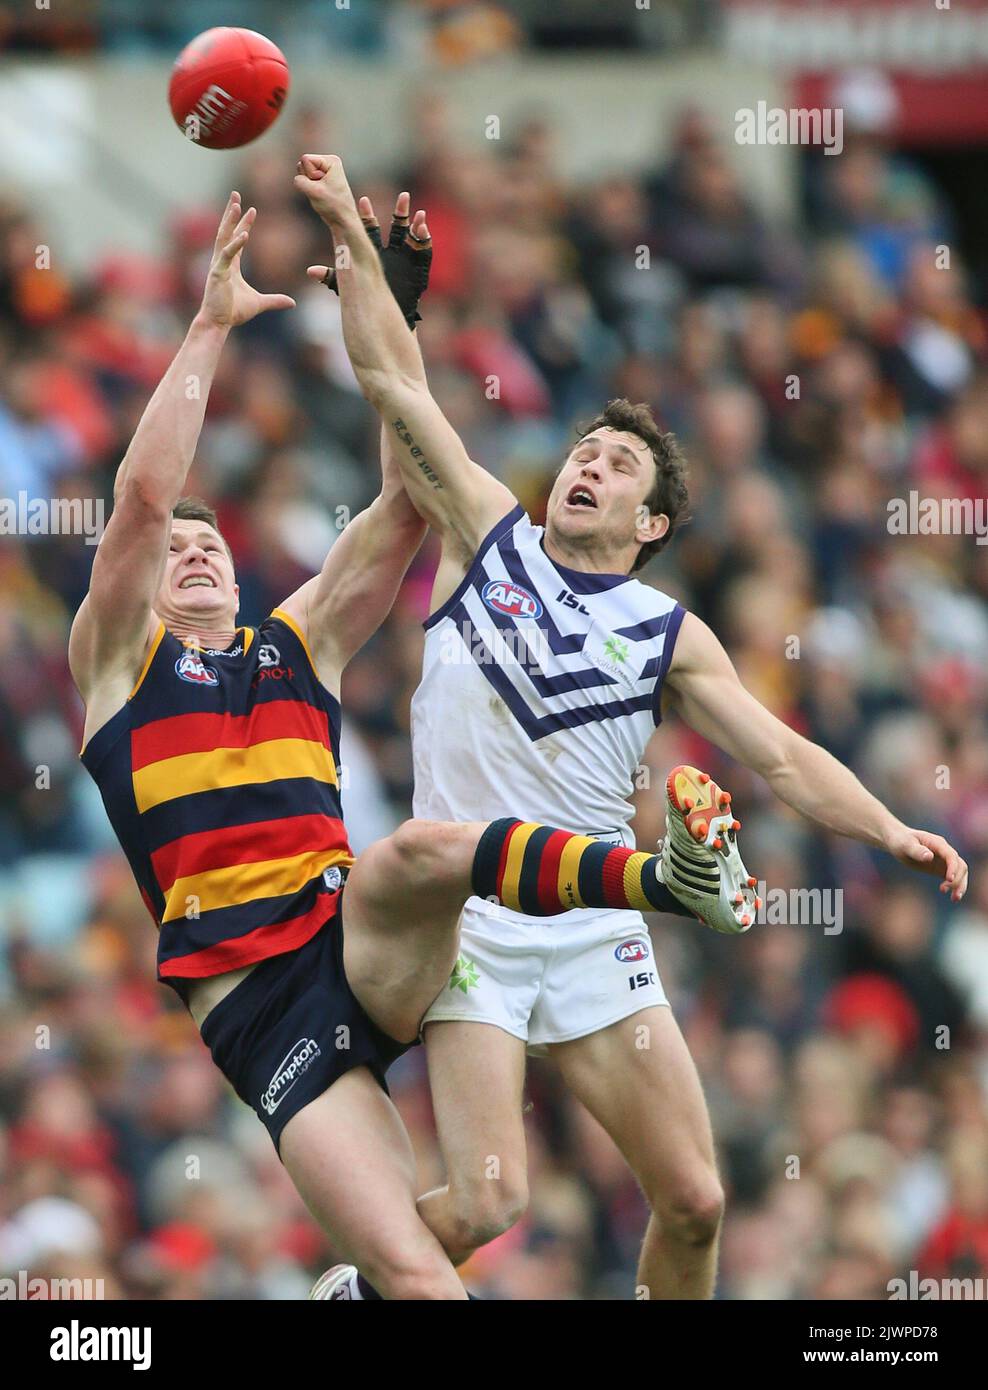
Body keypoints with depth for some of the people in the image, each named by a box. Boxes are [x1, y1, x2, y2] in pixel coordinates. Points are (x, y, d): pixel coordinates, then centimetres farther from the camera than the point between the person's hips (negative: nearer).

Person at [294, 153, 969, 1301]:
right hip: (468, 916, -2)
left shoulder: (670, 636, 9)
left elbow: (783, 757, 3)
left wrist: (889, 831, -12)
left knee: (692, 1200, -4)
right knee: (487, 1206, -15)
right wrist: (351, 235, 1)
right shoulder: (489, 536, 7)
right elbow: (393, 379, 5)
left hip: (596, 932, 2)